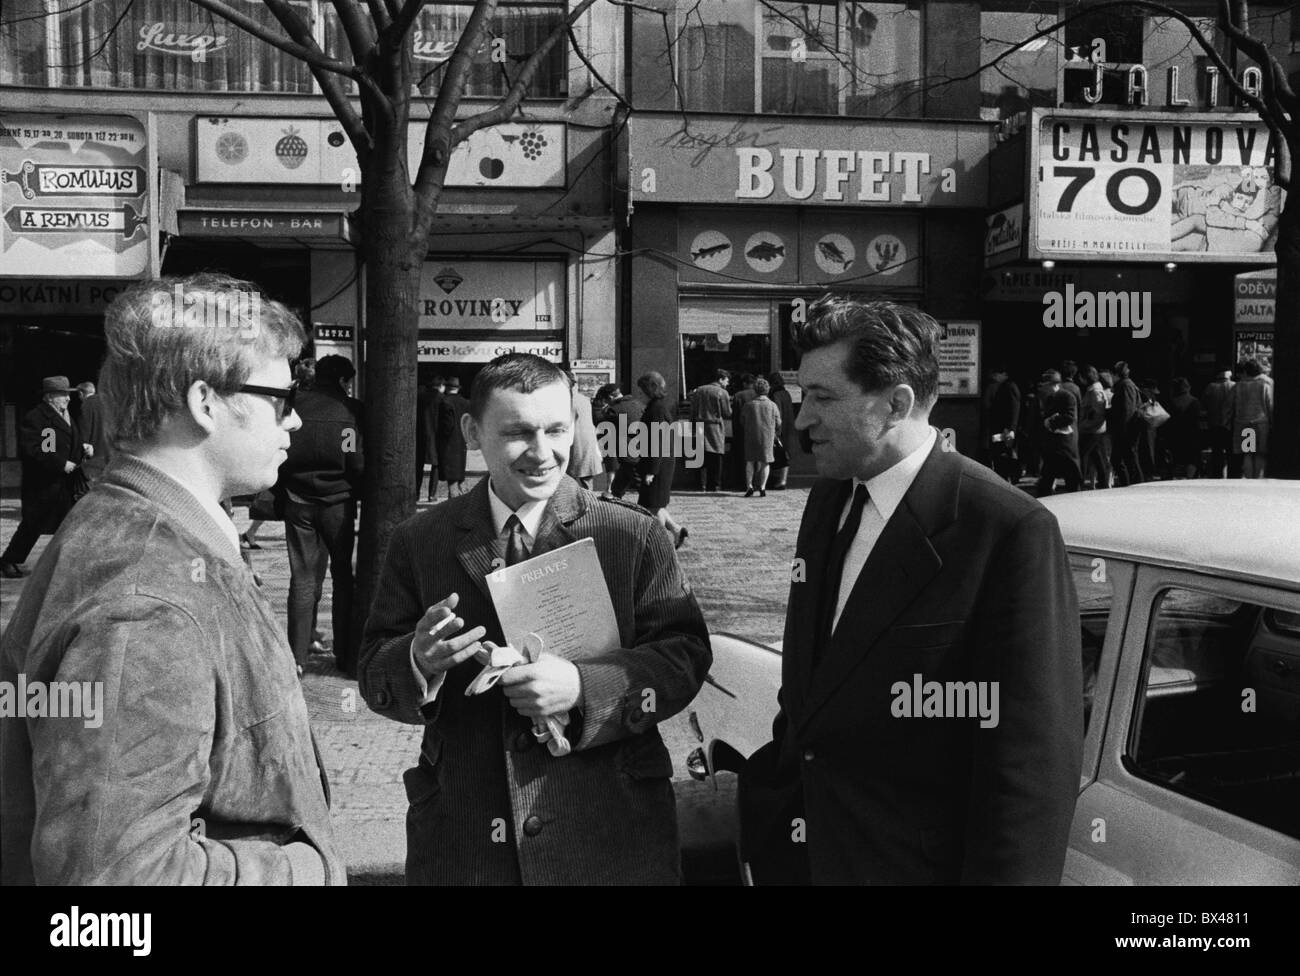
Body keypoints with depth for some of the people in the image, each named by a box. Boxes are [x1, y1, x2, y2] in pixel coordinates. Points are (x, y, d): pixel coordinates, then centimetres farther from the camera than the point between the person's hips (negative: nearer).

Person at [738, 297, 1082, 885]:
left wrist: (1004, 873, -18)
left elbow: (1030, 758, -20)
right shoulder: (827, 499, 4)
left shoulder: (1011, 530, -21)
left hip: (913, 860, -7)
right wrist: (774, 773, 9)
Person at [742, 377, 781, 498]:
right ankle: (762, 488, 3)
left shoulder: (748, 405, -3)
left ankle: (749, 486, 2)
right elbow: (778, 423, 3)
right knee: (764, 463, 9)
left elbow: (742, 422, 5)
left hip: (751, 436, 0)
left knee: (750, 462, 12)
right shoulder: (772, 405, -3)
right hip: (767, 437, 0)